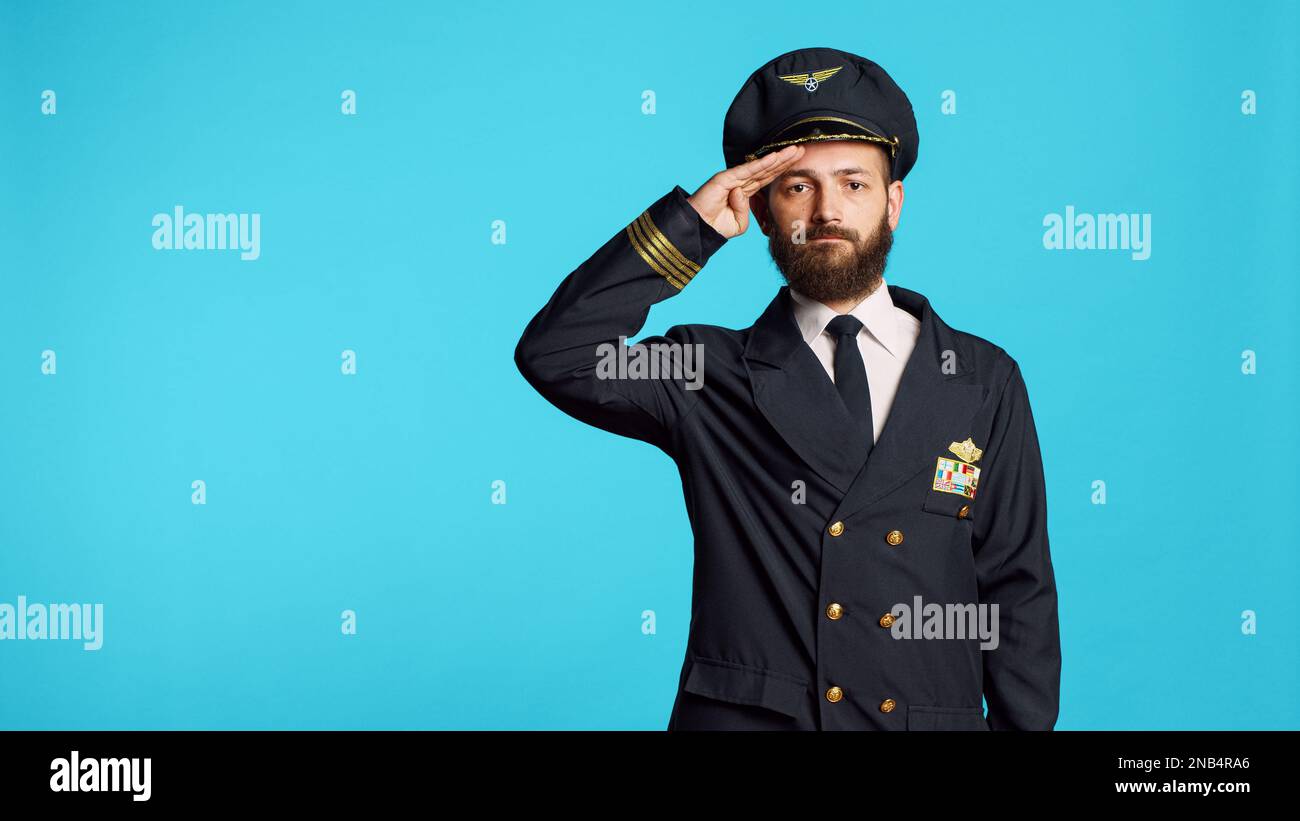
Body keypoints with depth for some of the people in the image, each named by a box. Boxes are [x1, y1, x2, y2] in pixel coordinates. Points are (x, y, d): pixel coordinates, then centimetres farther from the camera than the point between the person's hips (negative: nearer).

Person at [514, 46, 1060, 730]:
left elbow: (1018, 595, 8)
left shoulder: (986, 381, 9)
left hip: (932, 716, 3)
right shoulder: (709, 373, 5)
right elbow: (553, 354, -9)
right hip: (739, 716, -2)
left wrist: (1023, 724, 1)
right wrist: (690, 222, -9)